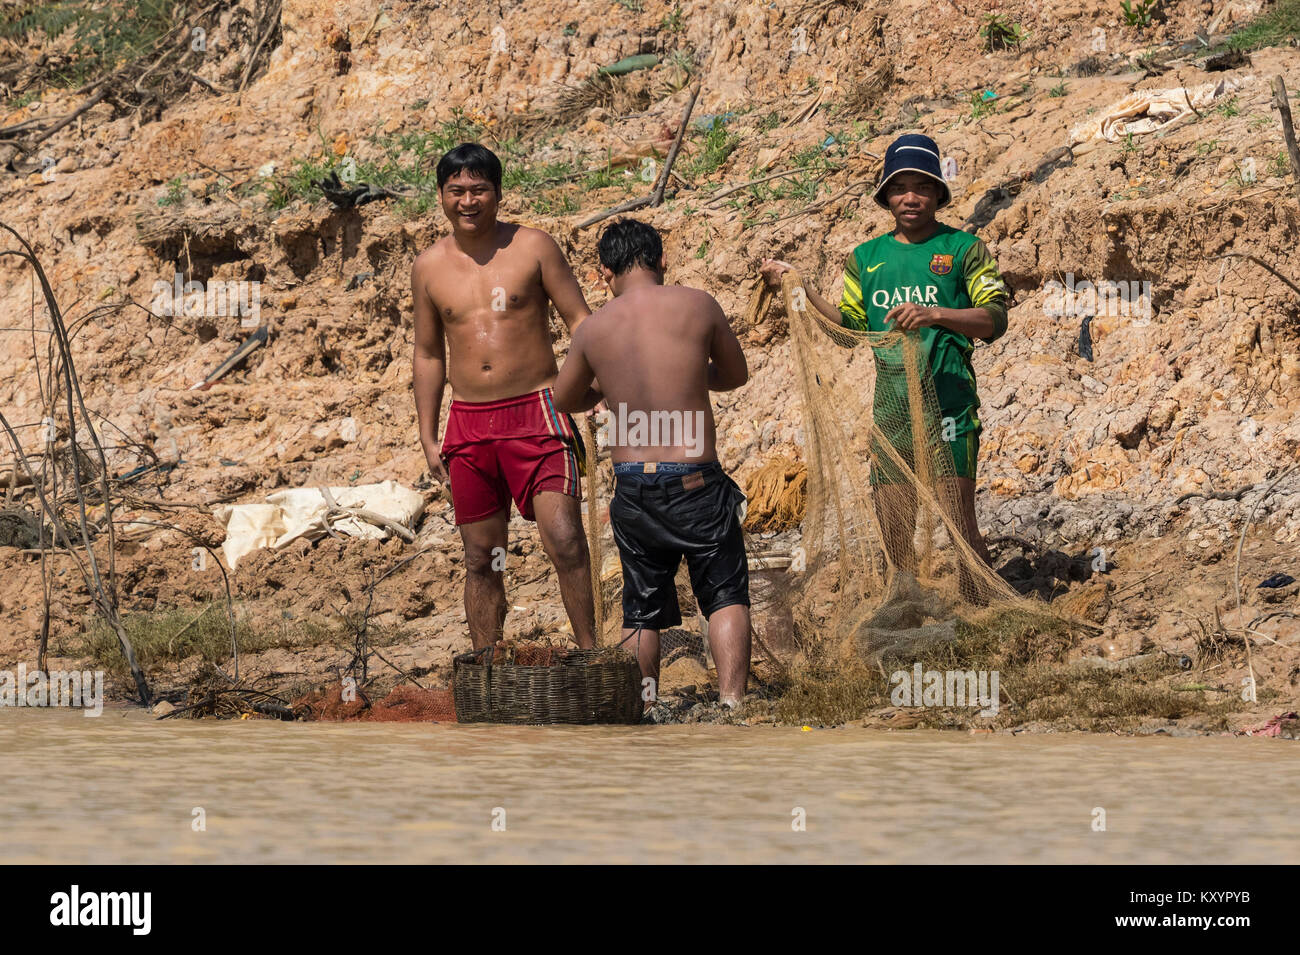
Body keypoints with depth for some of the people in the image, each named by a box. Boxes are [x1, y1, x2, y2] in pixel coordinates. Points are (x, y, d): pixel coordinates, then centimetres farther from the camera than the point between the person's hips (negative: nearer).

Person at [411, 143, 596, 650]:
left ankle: (588, 651, -8)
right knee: (481, 560, 6)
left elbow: (579, 319, 3)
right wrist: (428, 436, 12)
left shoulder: (533, 246, 0)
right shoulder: (429, 267, 9)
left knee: (564, 540, -17)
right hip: (469, 423, 3)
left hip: (537, 413, -3)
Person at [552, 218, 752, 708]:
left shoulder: (594, 328, 1)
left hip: (632, 487, 2)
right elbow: (736, 374, 12)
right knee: (726, 595, 8)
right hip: (696, 482, -2)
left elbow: (563, 399, 18)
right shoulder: (698, 306, -4)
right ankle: (730, 701, -7)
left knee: (642, 611, 15)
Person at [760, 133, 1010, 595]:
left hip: (948, 409, -5)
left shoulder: (962, 249, 1)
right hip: (891, 412, 5)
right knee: (895, 532, 5)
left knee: (958, 527, -10)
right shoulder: (867, 257, 15)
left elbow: (995, 319, -8)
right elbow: (851, 327, 16)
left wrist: (935, 314, -23)